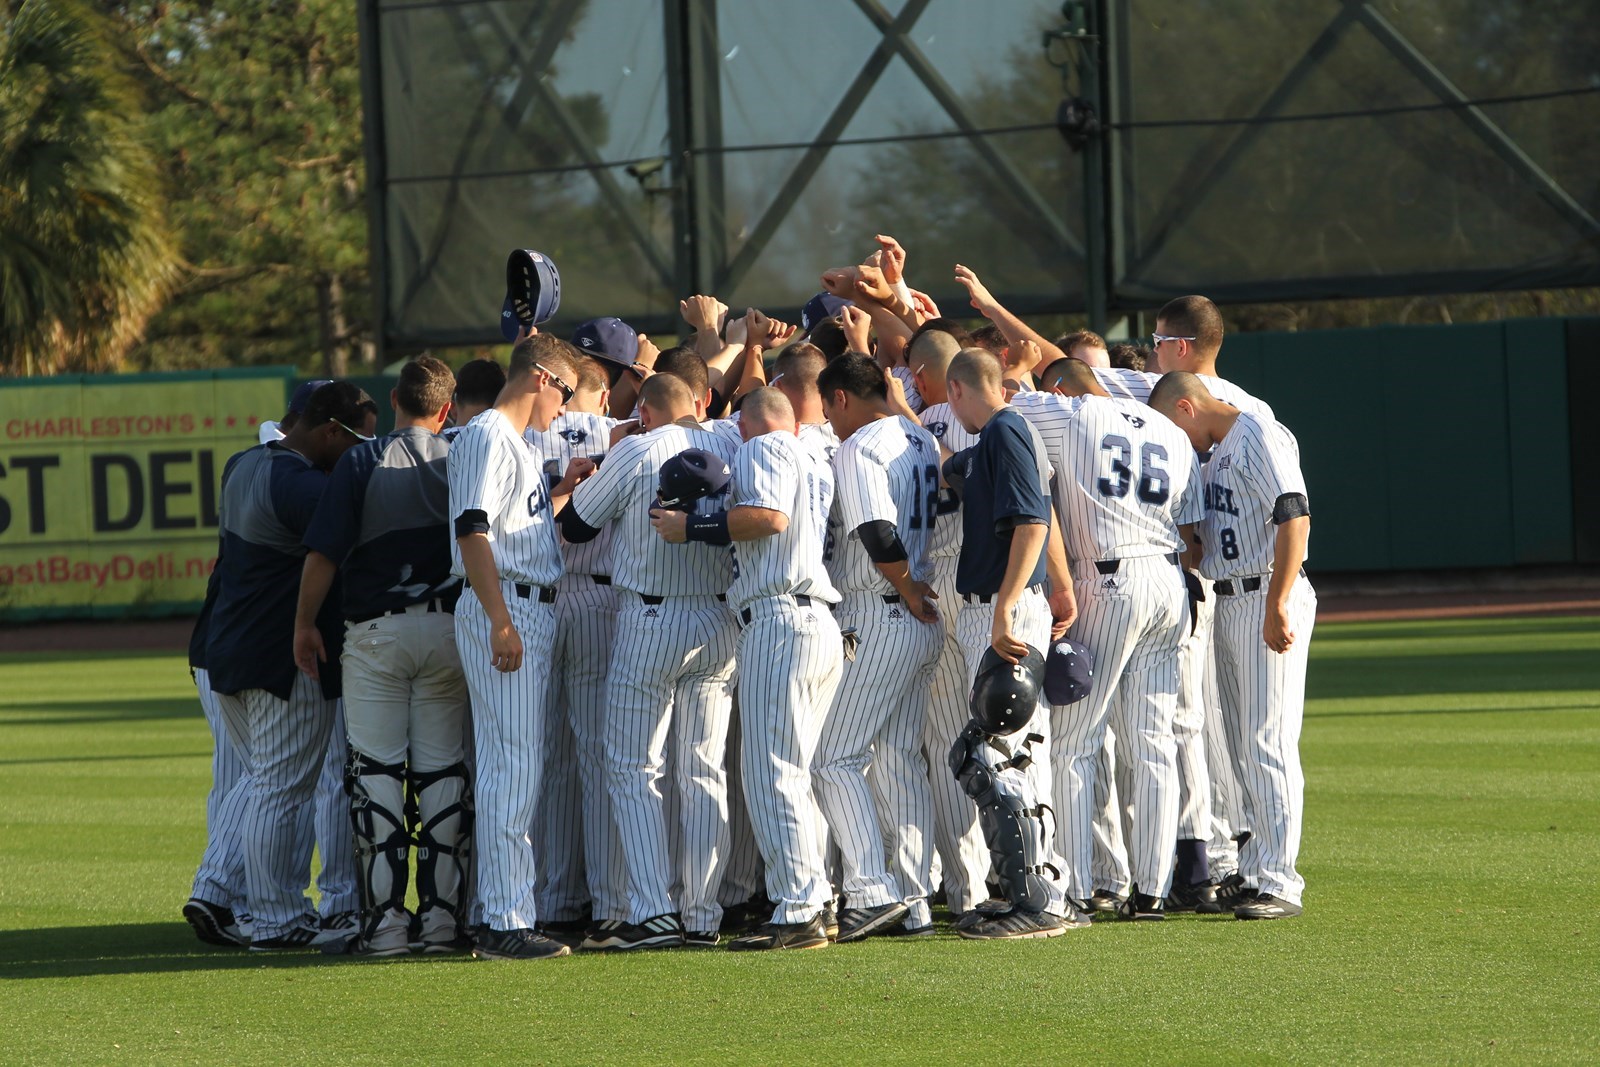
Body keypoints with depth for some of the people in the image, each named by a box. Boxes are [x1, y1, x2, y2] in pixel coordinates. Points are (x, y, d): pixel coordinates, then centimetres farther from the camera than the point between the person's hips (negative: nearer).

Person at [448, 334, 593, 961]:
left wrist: (563, 491, 17)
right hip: (503, 609, -11)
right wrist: (501, 622, -25)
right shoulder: (488, 437, -10)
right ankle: (505, 924, -13)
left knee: (512, 764, 11)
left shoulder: (515, 443, 21)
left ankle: (502, 915, 15)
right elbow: (473, 531, -20)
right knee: (513, 765, -12)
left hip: (530, 613, 11)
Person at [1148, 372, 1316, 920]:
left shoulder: (1260, 438, -12)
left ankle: (1279, 882, -12)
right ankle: (1252, 872, 18)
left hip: (1269, 602, -10)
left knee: (1267, 744, -11)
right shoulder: (1217, 449, 18)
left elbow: (1295, 519, -22)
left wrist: (1277, 606, -27)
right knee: (1241, 746, 12)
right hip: (1230, 603, 10)